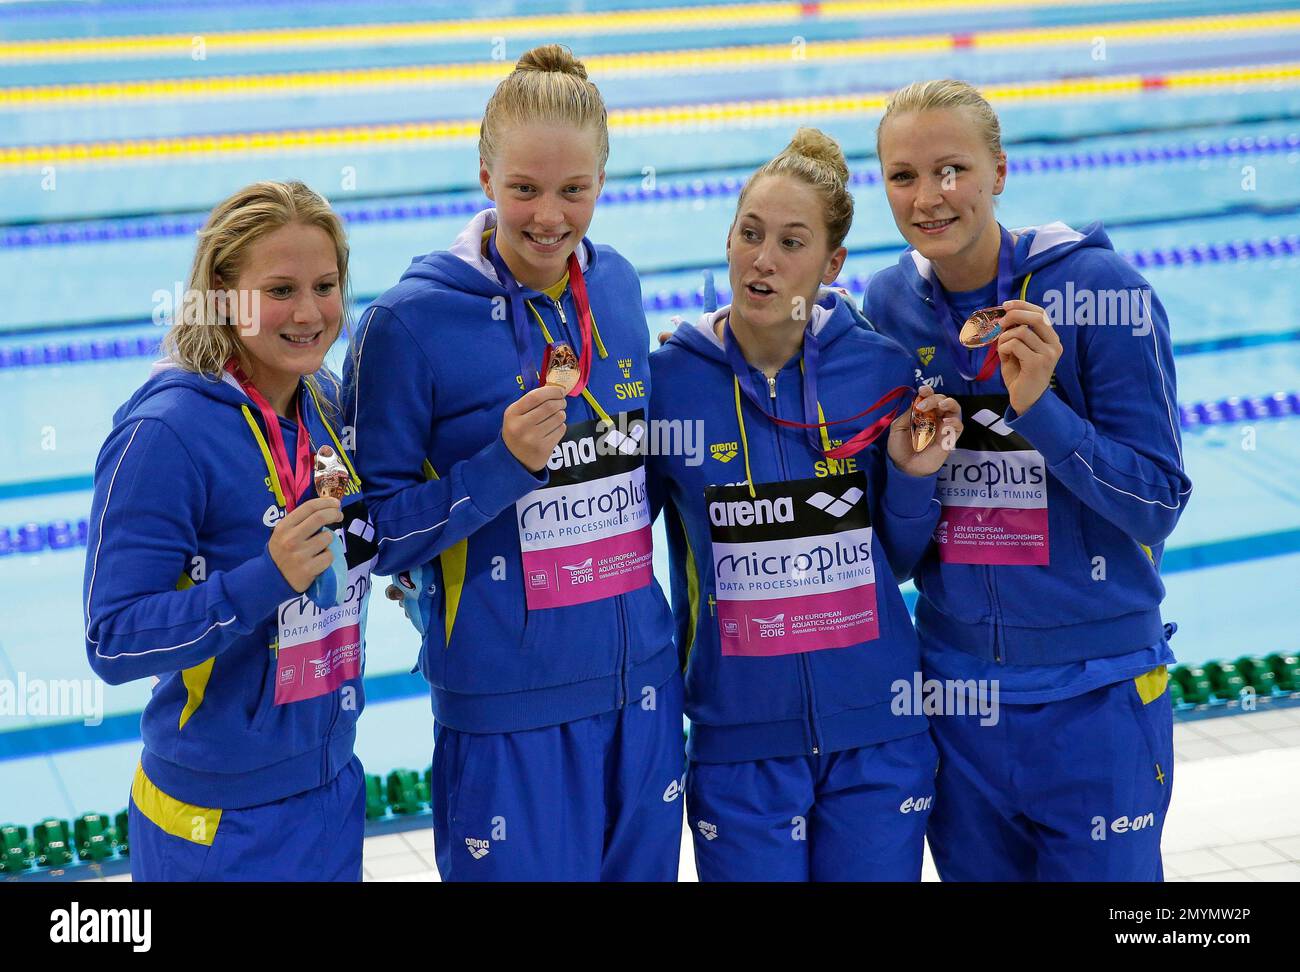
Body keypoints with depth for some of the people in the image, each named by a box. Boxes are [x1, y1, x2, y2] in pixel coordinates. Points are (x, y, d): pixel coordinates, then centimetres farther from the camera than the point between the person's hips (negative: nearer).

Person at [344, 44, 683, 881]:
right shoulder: (414, 320, -13)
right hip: (508, 701, -5)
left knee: (641, 867, 15)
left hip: (639, 682, 5)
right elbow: (380, 531, -10)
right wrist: (505, 463, -23)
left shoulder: (617, 286, 3)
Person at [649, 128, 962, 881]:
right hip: (742, 740, -1)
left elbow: (902, 561, 5)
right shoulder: (668, 380, -8)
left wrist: (913, 477, -11)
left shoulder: (881, 371, -4)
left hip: (879, 729, 2)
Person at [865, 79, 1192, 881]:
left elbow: (1158, 505, -13)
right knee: (977, 871, 17)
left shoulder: (1099, 287, -14)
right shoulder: (893, 303, -1)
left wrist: (1038, 406, -26)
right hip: (956, 682, 4)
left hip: (1094, 692, -4)